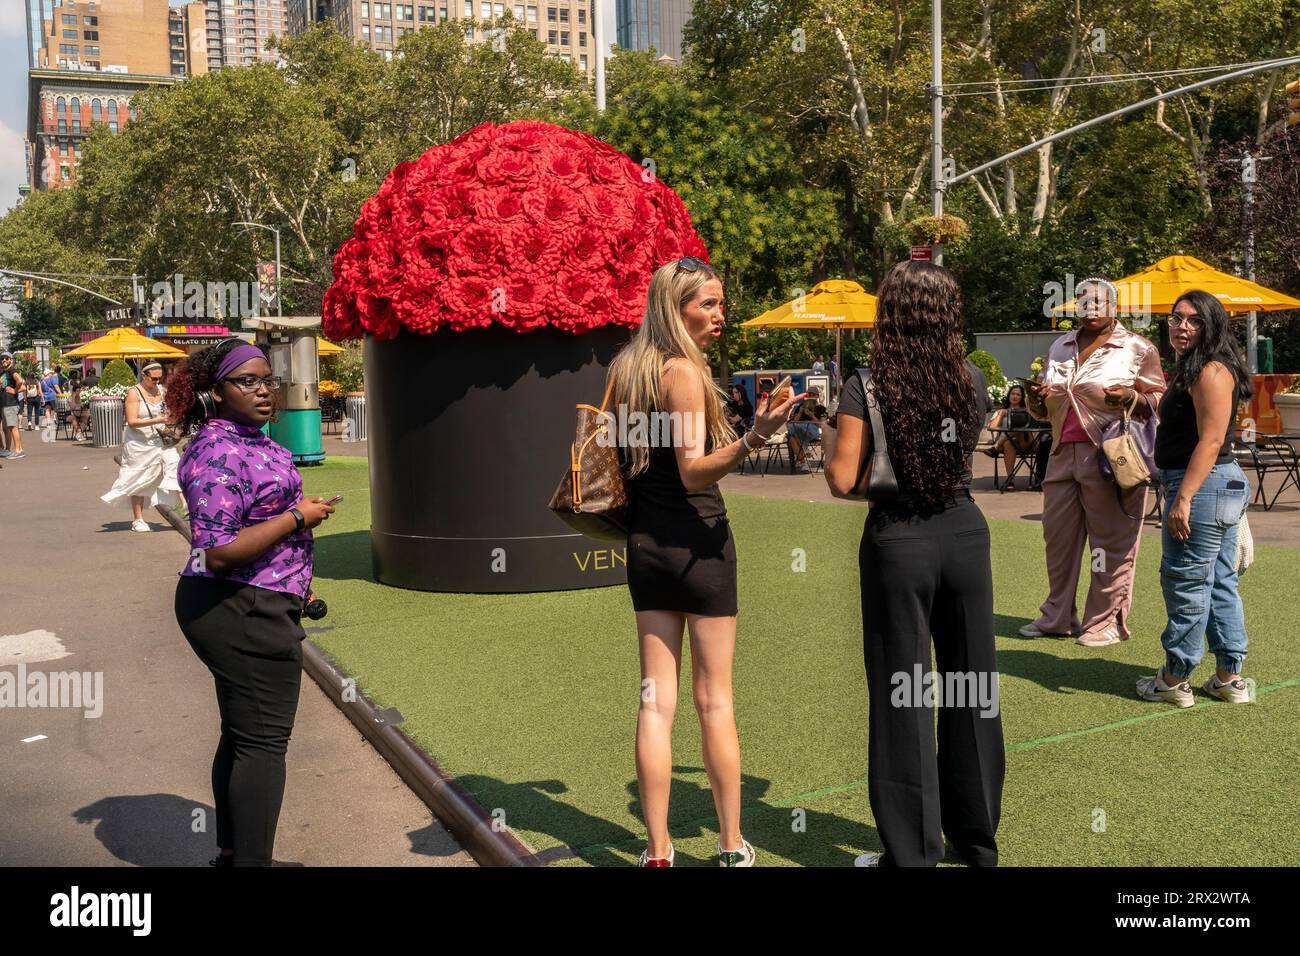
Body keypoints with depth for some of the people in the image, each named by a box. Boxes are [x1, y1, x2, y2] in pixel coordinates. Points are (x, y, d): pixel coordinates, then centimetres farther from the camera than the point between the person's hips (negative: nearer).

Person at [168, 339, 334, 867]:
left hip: (245, 609, 11)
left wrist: (297, 584, 27)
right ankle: (252, 859, 3)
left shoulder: (250, 439, 12)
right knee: (263, 741, -4)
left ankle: (233, 852, 31)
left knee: (241, 736, 19)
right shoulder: (220, 452, -20)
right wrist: (299, 517, -20)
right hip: (243, 612, -11)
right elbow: (219, 550, -27)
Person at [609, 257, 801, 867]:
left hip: (644, 546, 6)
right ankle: (731, 846, 16)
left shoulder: (624, 369, 7)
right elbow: (694, 473, -21)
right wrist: (755, 435, -33)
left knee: (656, 701, 8)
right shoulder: (684, 370, -15)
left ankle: (657, 851, 12)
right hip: (697, 543, -6)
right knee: (714, 701, 5)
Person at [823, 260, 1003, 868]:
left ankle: (912, 854, 13)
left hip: (899, 541, -4)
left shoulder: (866, 387, -12)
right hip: (964, 533, 4)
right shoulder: (972, 381, 1)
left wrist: (827, 438, 4)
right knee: (971, 687, 15)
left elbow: (842, 481, -14)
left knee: (903, 699, 5)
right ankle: (977, 838, 30)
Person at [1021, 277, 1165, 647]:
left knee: (1111, 543, -1)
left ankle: (1107, 621, 9)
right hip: (1063, 454, 6)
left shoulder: (1137, 348, 2)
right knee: (1058, 535, 8)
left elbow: (1159, 400, 1)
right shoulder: (1060, 347, 18)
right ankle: (1057, 616, 18)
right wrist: (1036, 398, 2)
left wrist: (1133, 398, -19)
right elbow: (1044, 410, 25)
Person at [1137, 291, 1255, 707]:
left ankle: (1174, 680, 6)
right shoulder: (1191, 370, 17)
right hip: (1221, 486, 11)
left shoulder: (1211, 371, -16)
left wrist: (1182, 498, -25)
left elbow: (1211, 440, -22)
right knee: (1219, 583, 14)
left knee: (1185, 582, -3)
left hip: (1203, 486, -11)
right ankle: (1229, 678, 21)